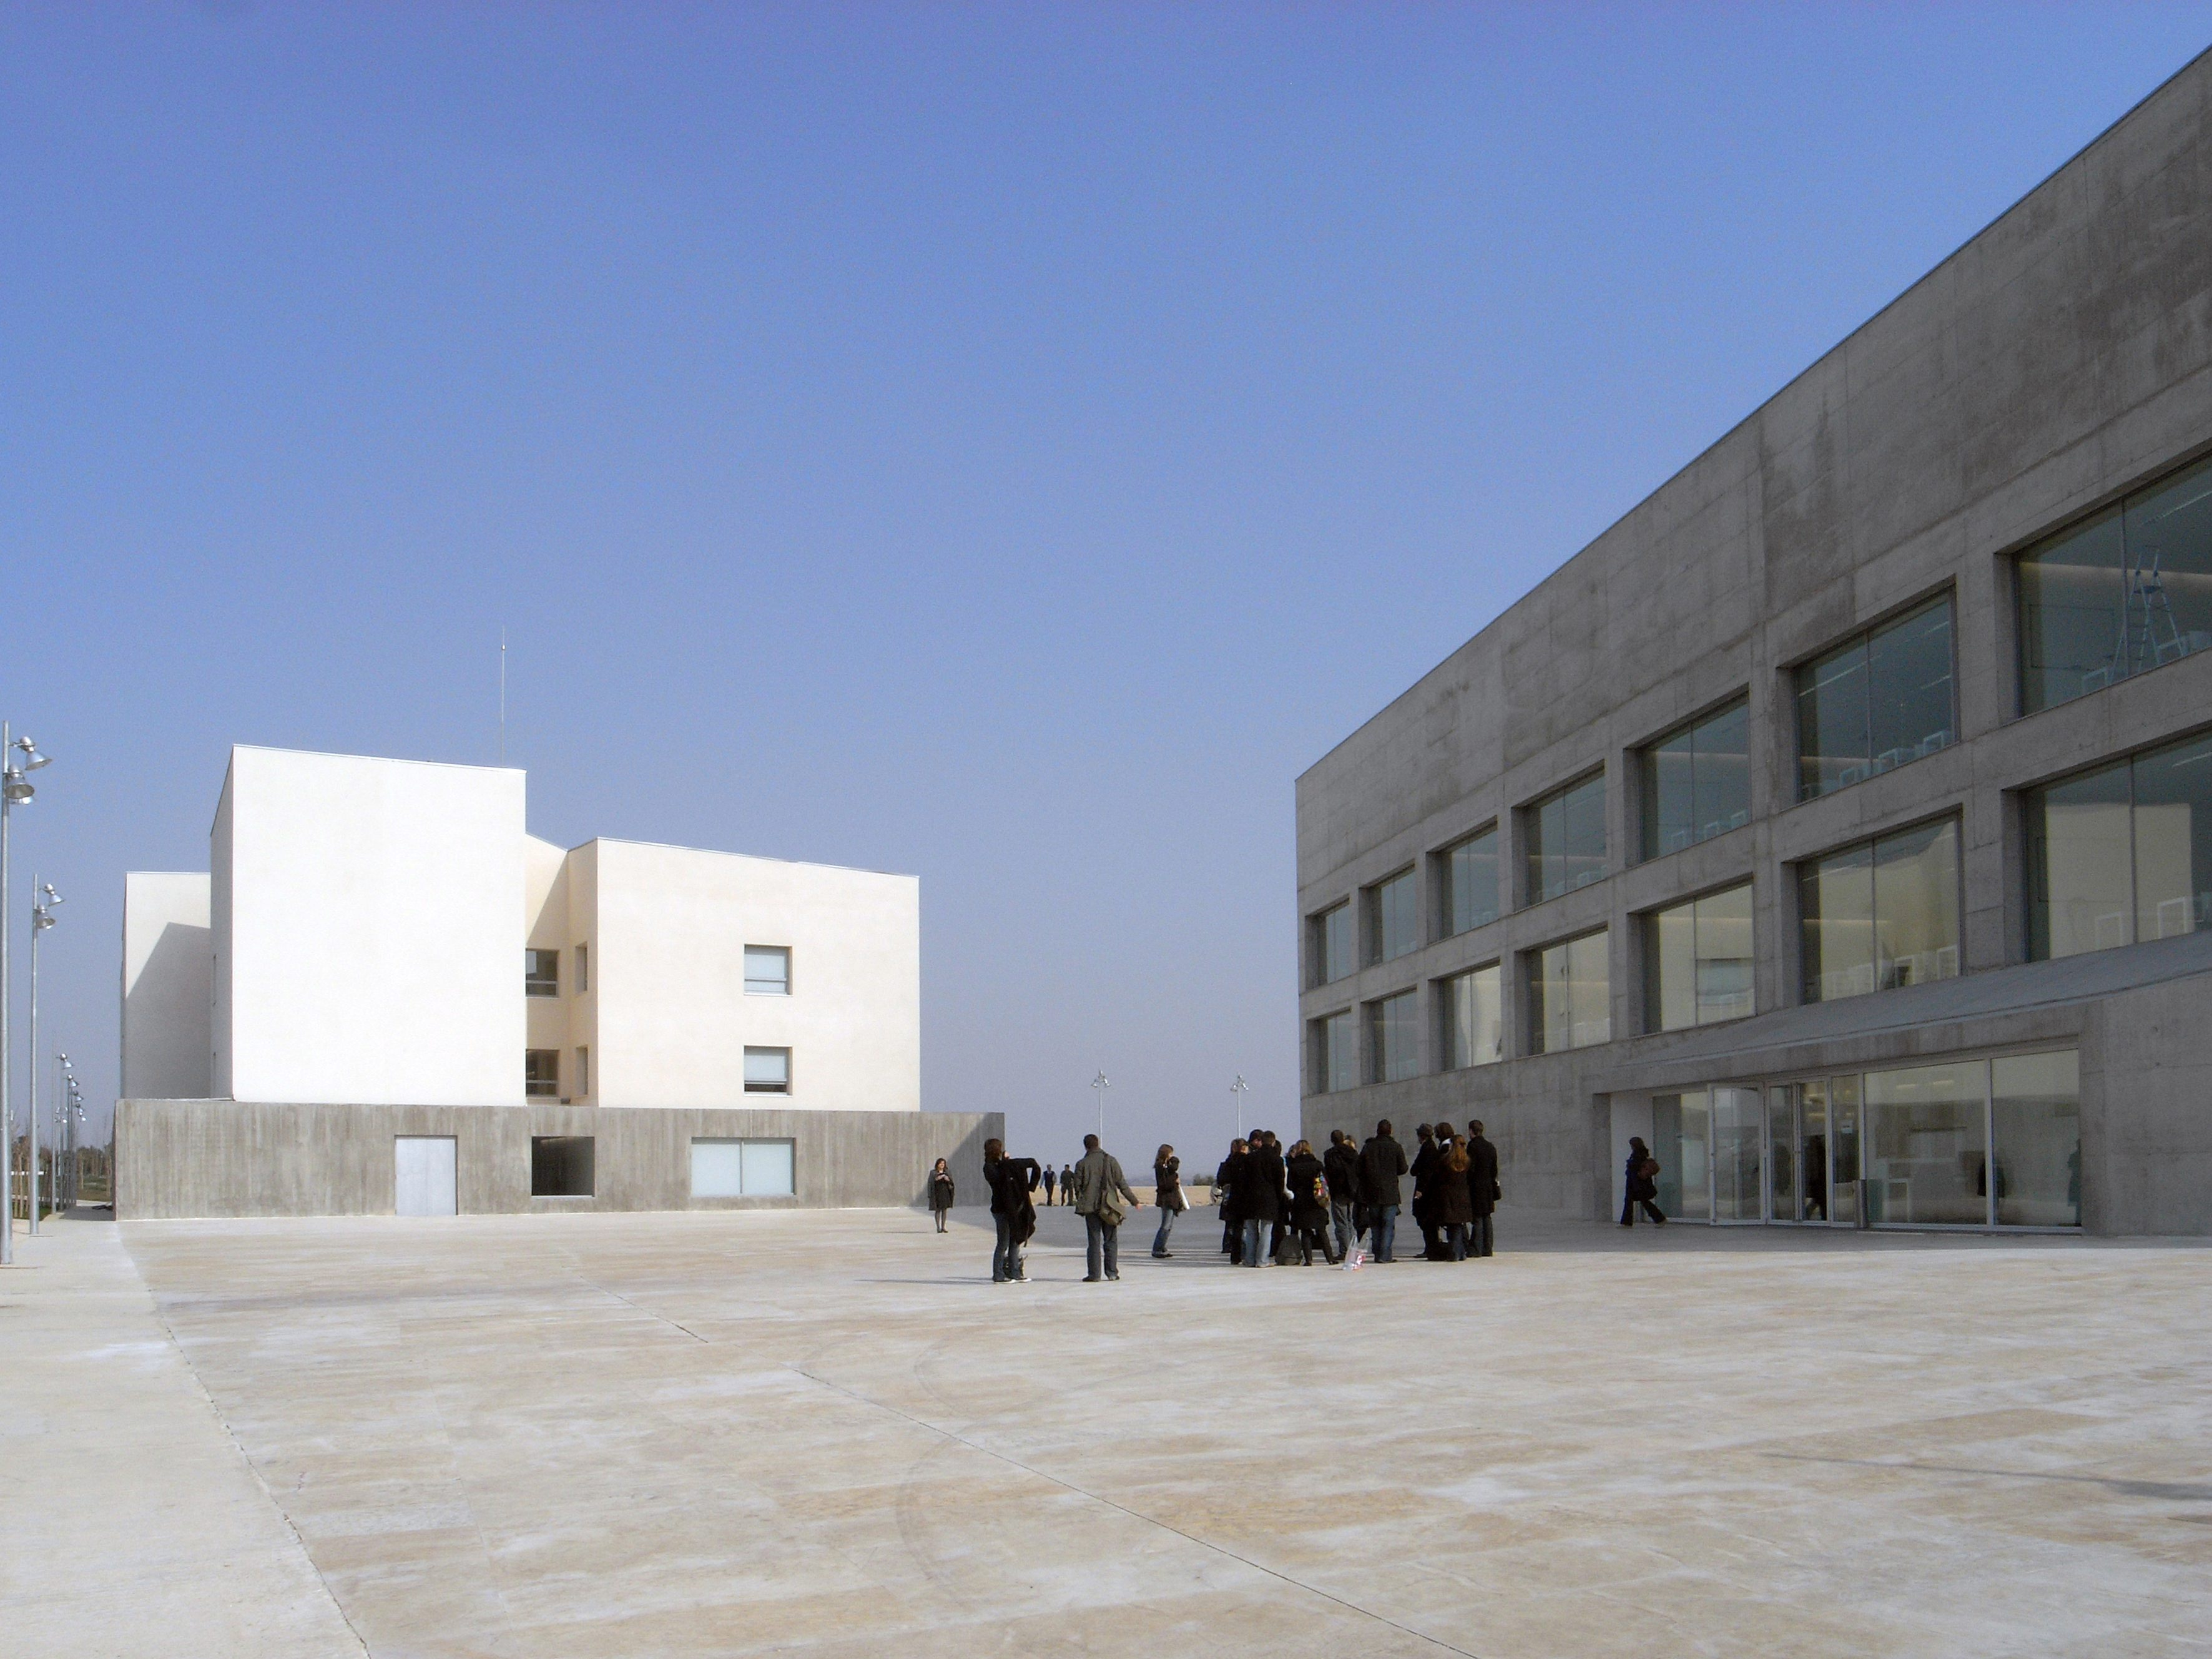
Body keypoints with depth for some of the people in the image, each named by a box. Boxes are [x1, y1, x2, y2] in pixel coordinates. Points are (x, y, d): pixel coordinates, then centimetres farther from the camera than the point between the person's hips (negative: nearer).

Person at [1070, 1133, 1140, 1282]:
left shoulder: (1082, 1164, -2)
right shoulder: (1111, 1161, 0)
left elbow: (1077, 1187, 3)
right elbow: (1122, 1184, 1)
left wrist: (1081, 1205, 19)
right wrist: (1134, 1201, 9)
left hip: (1090, 1207, -1)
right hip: (1110, 1207, 1)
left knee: (1094, 1242, 2)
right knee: (1111, 1241, 8)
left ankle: (1094, 1274, -1)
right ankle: (1112, 1272, 5)